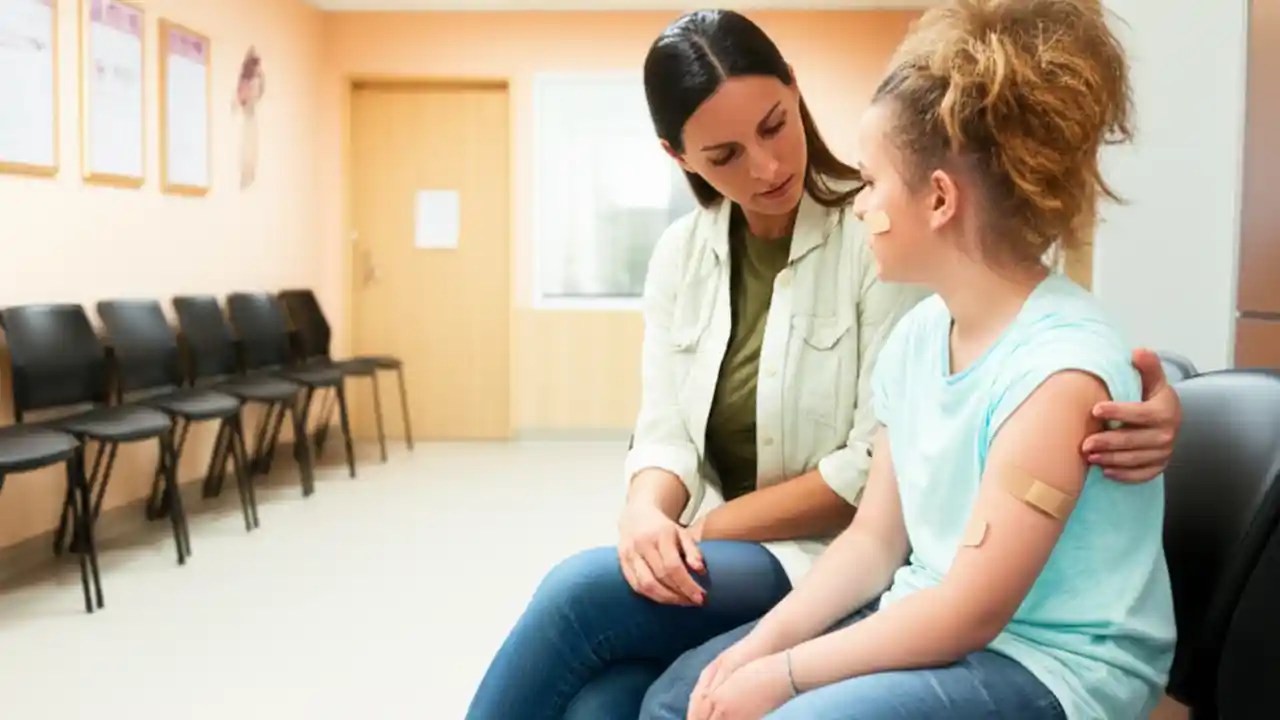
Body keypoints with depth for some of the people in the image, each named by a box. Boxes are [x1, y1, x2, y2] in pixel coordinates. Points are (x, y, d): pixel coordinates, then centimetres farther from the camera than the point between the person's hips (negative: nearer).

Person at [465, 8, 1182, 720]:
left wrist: (703, 530, -17)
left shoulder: (880, 237, -11)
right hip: (713, 558, 5)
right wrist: (647, 515, -19)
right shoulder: (681, 253, 7)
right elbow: (666, 431, 2)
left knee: (582, 590, -27)